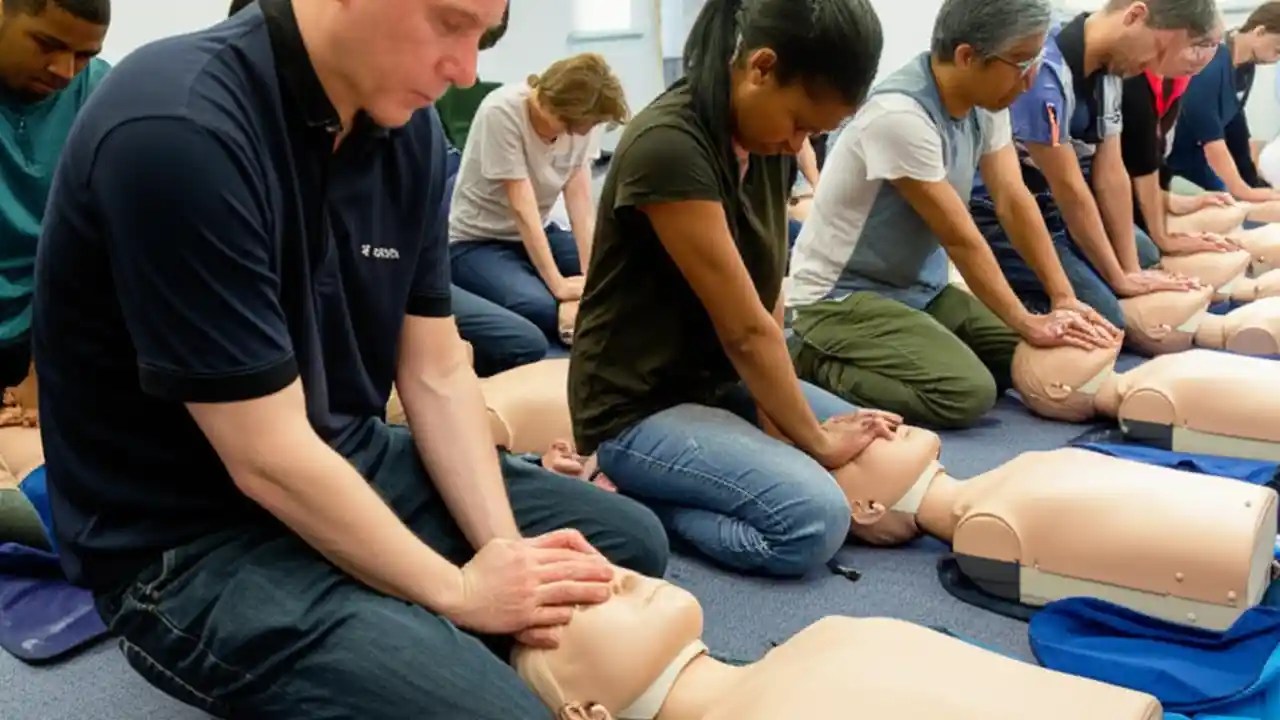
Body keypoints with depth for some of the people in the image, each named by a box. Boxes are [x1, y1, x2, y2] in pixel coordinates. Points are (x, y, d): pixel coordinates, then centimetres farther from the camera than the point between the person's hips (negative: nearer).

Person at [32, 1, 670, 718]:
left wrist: (503, 545, -12)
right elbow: (268, 460, -25)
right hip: (194, 540, -7)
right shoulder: (178, 132, -28)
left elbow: (437, 375, 0)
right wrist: (458, 589, -16)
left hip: (350, 459, 8)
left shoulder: (407, 122, -4)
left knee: (630, 539, 10)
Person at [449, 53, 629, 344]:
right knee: (541, 308, -34)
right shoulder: (501, 113, -26)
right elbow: (522, 206, -27)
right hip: (477, 241, -6)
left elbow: (580, 199, -14)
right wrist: (557, 284, -32)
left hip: (539, 233, 6)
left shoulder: (581, 118, -9)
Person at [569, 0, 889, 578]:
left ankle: (647, 487, 8)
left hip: (722, 383, 10)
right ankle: (628, 498, -4)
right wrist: (814, 440, -13)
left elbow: (769, 297, 2)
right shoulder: (669, 147, -26)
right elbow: (745, 329, -23)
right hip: (640, 408, -9)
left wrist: (772, 410, -12)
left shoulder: (770, 144, 2)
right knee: (816, 520, -25)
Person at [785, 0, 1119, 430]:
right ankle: (812, 363, -6)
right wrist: (1027, 324, -14)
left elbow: (1015, 201, -1)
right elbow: (959, 238, -21)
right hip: (841, 296, -9)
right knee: (969, 392, -25)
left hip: (920, 288, 9)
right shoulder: (901, 116, -26)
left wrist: (1065, 300, -7)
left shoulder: (985, 99, -1)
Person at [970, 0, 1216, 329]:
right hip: (1001, 219, -10)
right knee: (1104, 321, -18)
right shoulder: (1045, 72, -27)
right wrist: (1120, 278, -12)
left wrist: (1132, 269, -3)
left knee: (1150, 260, 21)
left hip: (1053, 213, 10)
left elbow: (1110, 173, 1)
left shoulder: (1109, 69, 1)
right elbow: (1068, 187, -22)